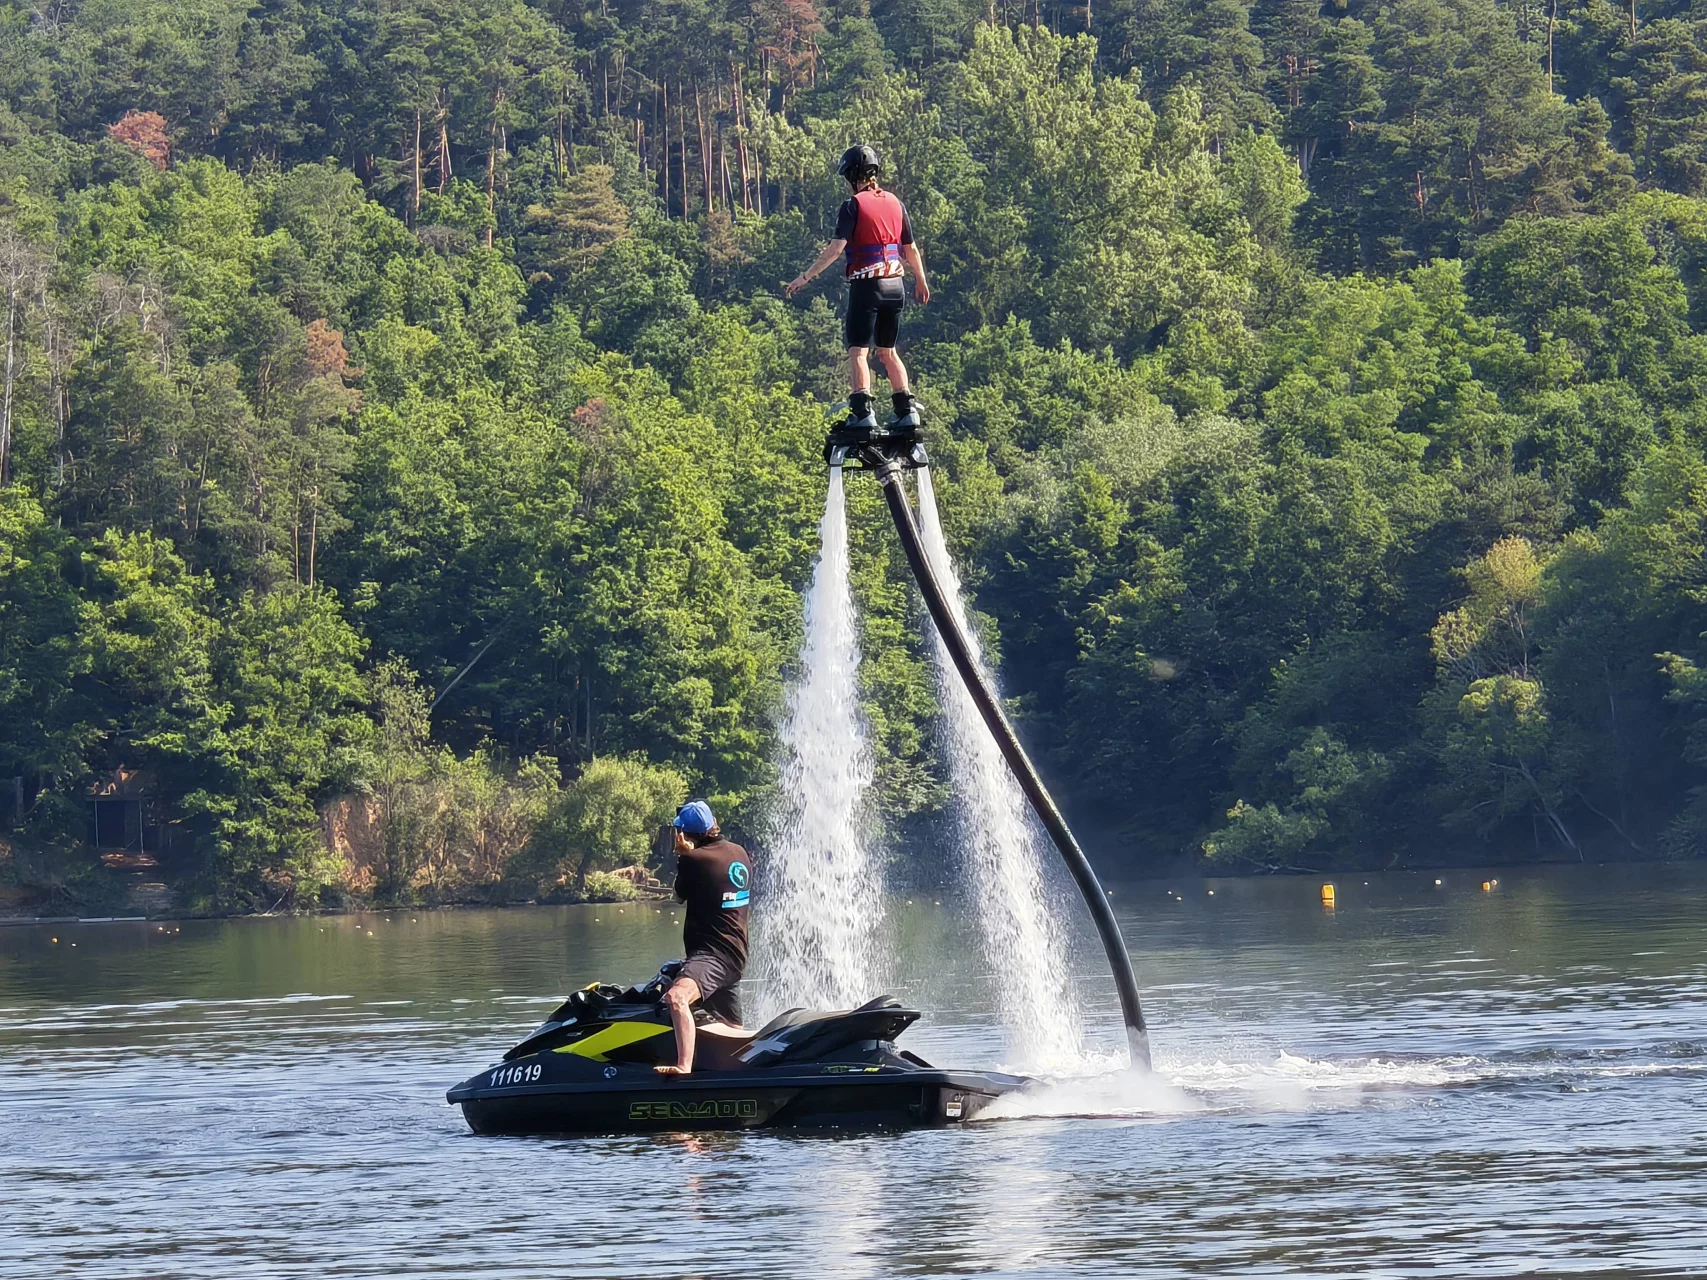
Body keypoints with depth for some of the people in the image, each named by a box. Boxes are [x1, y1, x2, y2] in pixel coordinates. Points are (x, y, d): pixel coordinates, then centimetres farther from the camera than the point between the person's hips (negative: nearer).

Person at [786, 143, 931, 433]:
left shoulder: (854, 205, -9)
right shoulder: (894, 203, 9)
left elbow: (837, 247, -17)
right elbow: (911, 248, 15)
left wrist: (806, 276, -14)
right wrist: (920, 280, 30)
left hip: (866, 286, -6)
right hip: (895, 286, 6)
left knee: (858, 352, -5)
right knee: (888, 351, 17)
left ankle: (862, 412, -18)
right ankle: (907, 411, 13)